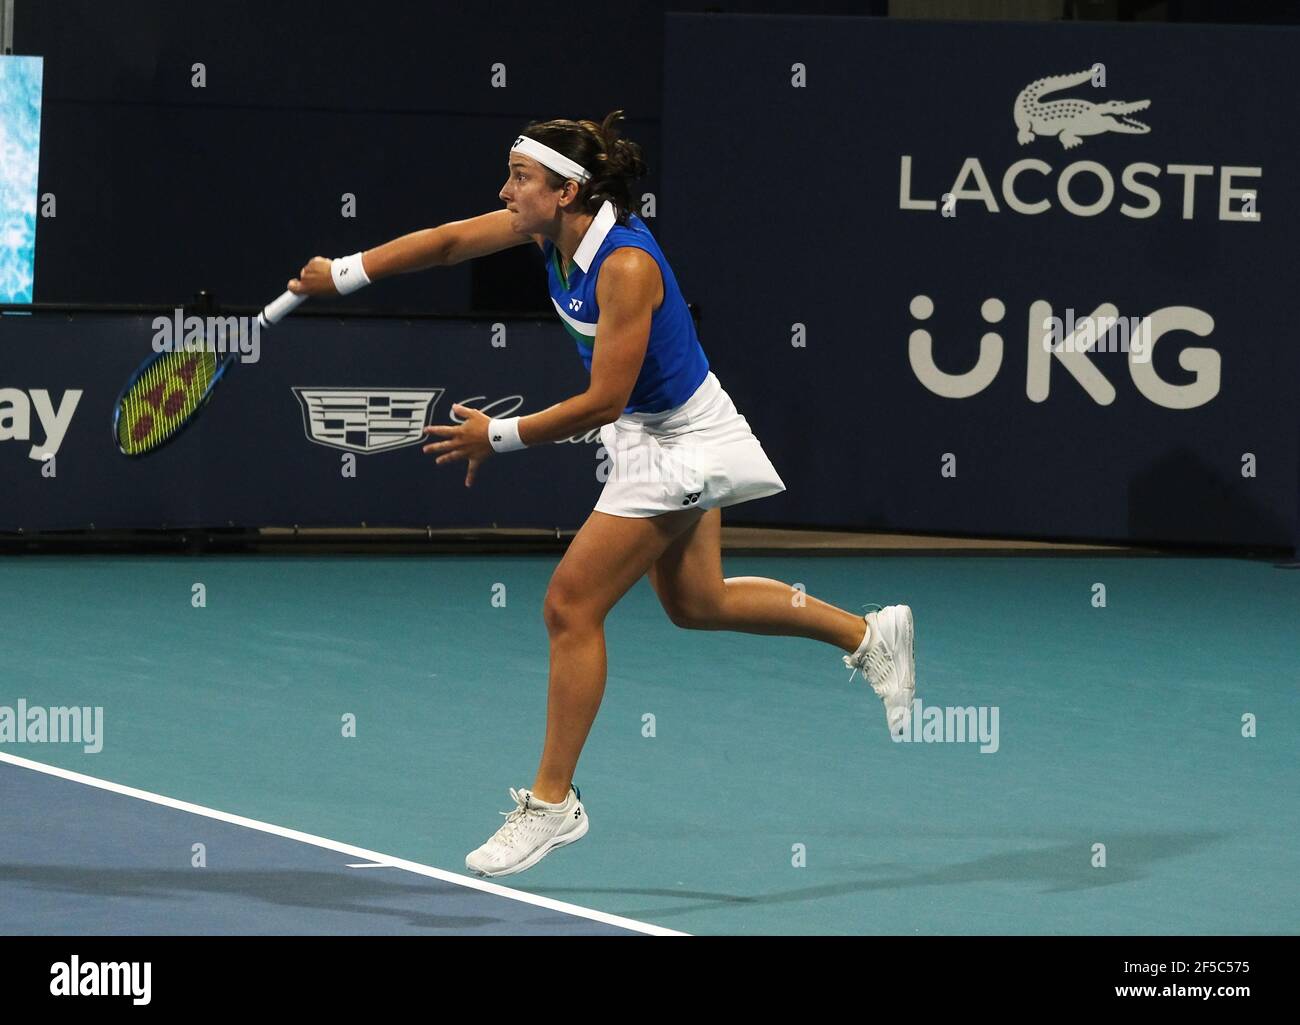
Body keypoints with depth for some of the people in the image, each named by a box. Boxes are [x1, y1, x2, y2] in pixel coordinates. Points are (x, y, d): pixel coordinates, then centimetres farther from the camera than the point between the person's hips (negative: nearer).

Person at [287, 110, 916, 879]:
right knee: (696, 603, 22)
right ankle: (869, 635, 36)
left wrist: (500, 437, -25)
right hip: (652, 435, 10)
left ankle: (553, 803, 0)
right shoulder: (553, 225, -7)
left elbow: (602, 402, -30)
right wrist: (343, 274, -9)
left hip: (678, 444, -10)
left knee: (571, 606, -8)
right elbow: (447, 241, 0)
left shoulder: (626, 266, -31)